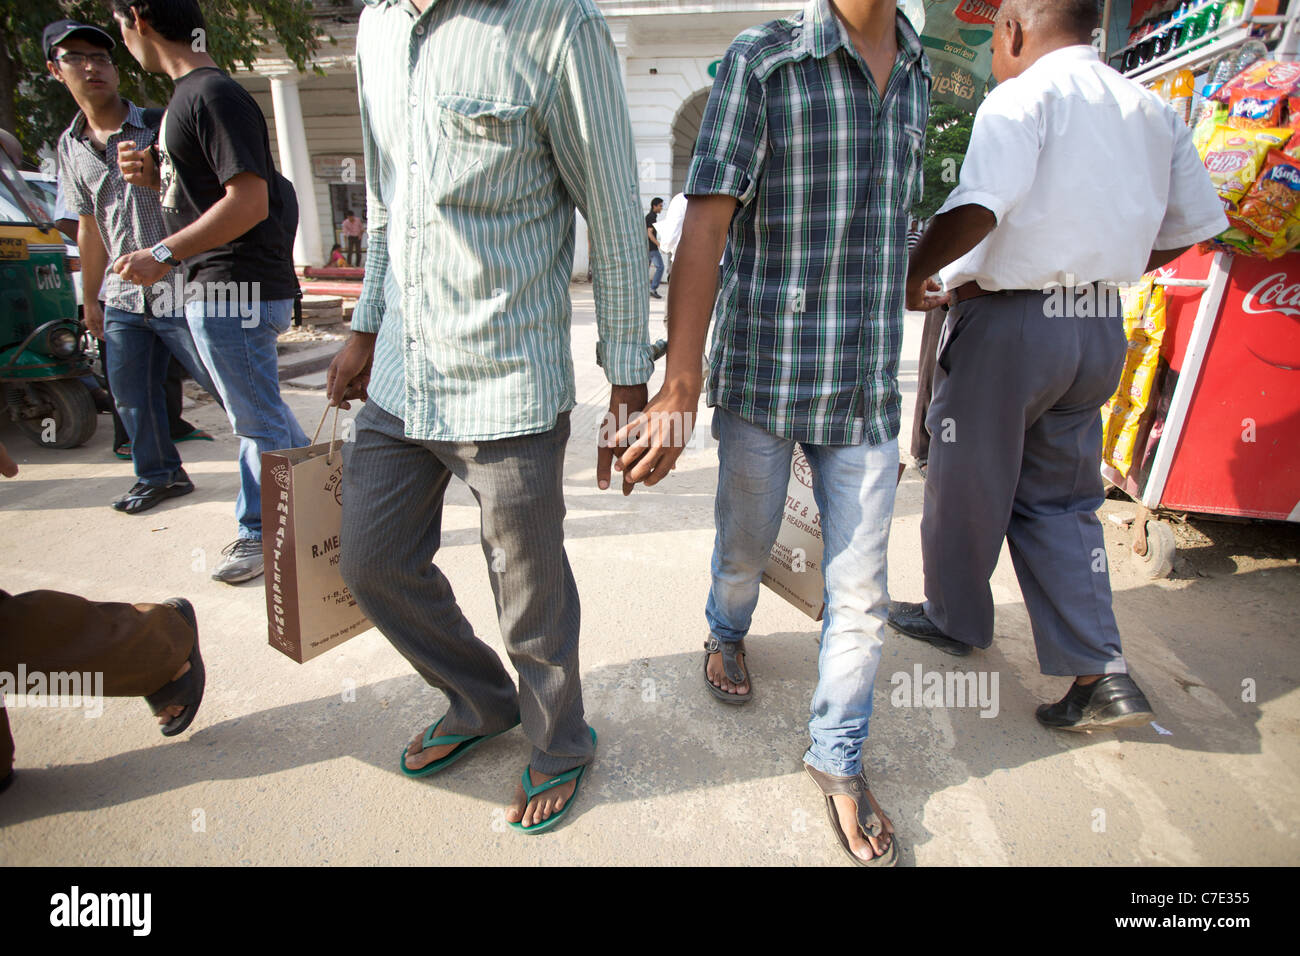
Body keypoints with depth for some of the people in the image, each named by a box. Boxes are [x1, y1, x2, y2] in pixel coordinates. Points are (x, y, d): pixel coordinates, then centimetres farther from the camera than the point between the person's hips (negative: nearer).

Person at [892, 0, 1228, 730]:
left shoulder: (1022, 97, -8)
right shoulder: (1152, 110, 14)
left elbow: (977, 209, -23)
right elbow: (1195, 228, 17)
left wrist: (914, 278, -9)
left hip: (1011, 322, -7)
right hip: (1103, 328, 7)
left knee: (968, 486, 10)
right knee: (1060, 498, 15)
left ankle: (955, 620, 30)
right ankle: (1103, 674, 10)